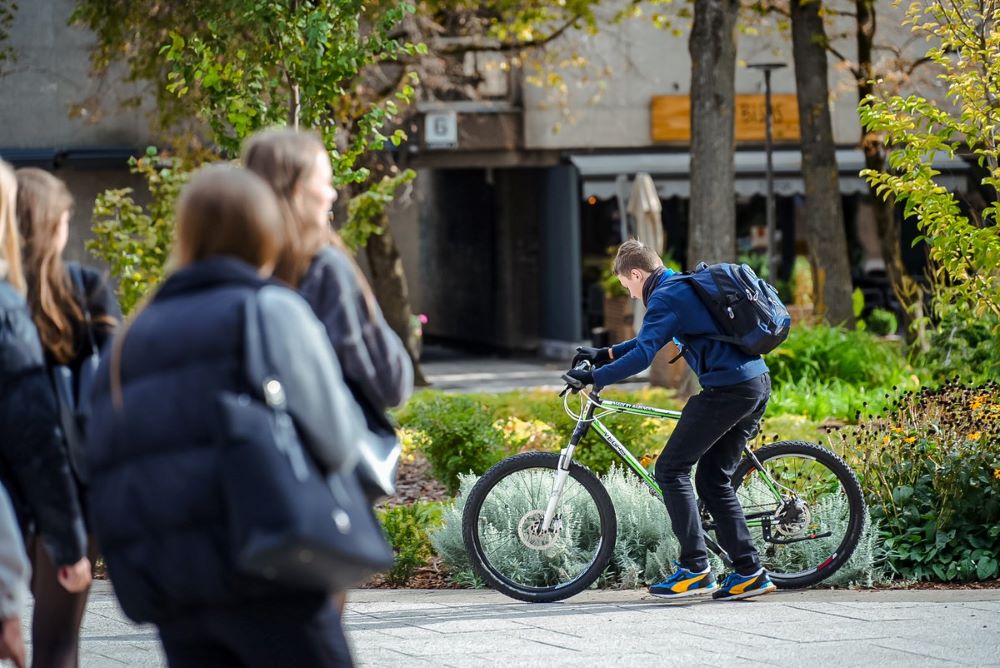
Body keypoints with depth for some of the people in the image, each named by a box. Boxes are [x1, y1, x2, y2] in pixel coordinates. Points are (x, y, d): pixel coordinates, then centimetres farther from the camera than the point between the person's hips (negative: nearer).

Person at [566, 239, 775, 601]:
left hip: (726, 389, -10)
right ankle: (749, 573, 10)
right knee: (714, 479, 14)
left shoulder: (665, 298, -8)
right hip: (757, 383, 10)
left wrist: (594, 377, -16)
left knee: (671, 469, -2)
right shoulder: (685, 286, 23)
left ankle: (695, 569, -7)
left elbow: (643, 354, -20)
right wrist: (604, 354, 30)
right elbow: (652, 338, 35)